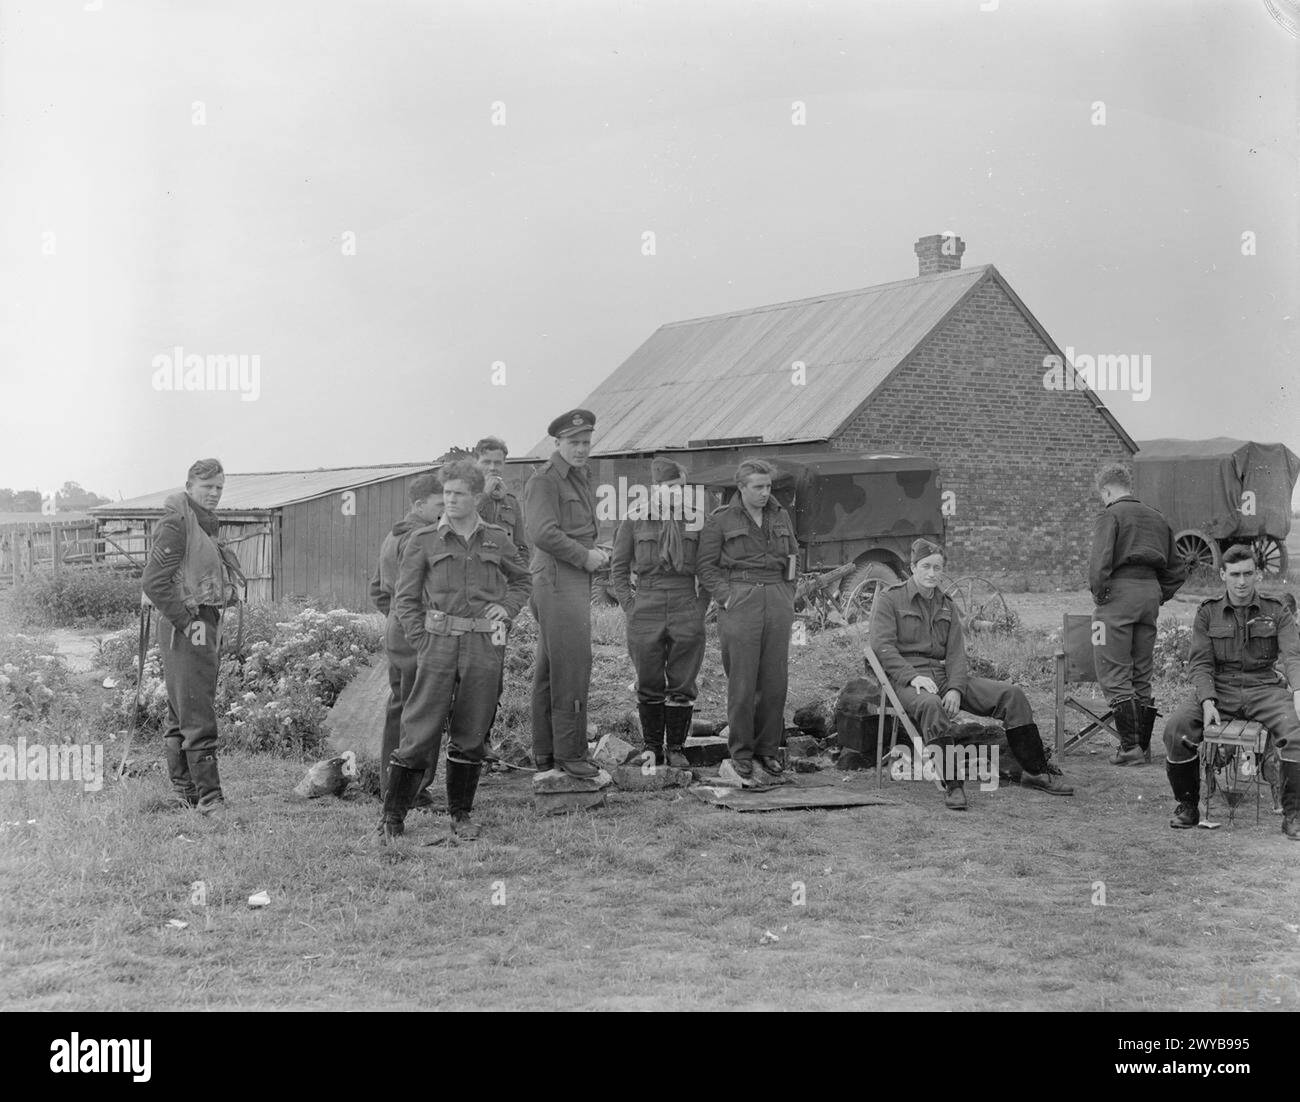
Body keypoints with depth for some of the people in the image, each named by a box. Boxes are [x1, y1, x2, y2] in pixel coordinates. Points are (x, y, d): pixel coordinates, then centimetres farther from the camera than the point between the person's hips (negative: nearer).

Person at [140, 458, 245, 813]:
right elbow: (153, 582, -19)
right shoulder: (176, 523, -13)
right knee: (198, 718, -11)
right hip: (187, 627, -10)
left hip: (206, 625, 10)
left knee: (180, 714, 16)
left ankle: (183, 789, 23)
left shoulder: (207, 523, 16)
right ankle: (208, 796, -11)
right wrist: (185, 621, -19)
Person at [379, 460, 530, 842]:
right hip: (439, 642, -2)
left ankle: (461, 814, 19)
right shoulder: (423, 541, 4)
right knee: (421, 729, -4)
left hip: (485, 647, 2)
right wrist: (423, 643, -3)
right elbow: (405, 598, 5)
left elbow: (521, 581, 25)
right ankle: (392, 816, 3)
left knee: (471, 734, 7)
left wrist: (506, 608, 7)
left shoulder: (498, 540, 9)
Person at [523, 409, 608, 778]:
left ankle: (545, 753, 16)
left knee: (548, 667, 11)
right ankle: (569, 753, -8)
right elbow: (543, 533, -20)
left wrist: (596, 553, 11)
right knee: (572, 665, -11)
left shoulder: (579, 478, 21)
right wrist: (585, 556, -14)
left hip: (577, 580, 10)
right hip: (557, 579, -10)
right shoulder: (544, 480, -10)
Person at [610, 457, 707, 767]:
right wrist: (630, 607, -1)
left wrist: (700, 607, 3)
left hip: (686, 608, 1)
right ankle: (651, 748, 17)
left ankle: (677, 748, 13)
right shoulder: (634, 520, 2)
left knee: (682, 685, 3)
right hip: (646, 609, -1)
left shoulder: (695, 519, 6)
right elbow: (619, 569, 7)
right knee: (649, 686, 5)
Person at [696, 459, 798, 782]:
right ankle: (741, 755, 4)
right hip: (740, 602, -4)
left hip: (777, 601, 4)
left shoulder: (780, 516, 14)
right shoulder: (721, 520, 0)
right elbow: (705, 565, 0)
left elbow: (793, 555, 24)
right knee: (743, 683, -4)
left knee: (775, 681, 4)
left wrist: (789, 593, 13)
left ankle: (767, 750, 15)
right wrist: (726, 596, -10)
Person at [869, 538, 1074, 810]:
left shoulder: (946, 605, 19)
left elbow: (956, 652, 7)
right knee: (931, 705, -41)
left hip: (945, 674, 6)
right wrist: (913, 676, -24)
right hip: (906, 680, -6)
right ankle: (953, 785, -43)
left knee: (1011, 694, -9)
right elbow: (883, 647, -9)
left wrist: (955, 688, -12)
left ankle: (1035, 772, -5)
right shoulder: (888, 599, 3)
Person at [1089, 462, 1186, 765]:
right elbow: (1176, 570, 20)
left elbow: (1100, 561, -18)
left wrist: (1098, 591, -6)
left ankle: (1130, 747, -9)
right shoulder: (1156, 518, 19)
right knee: (1142, 676, 14)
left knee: (1115, 676, -4)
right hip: (1150, 593, 7)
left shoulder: (1111, 515, -4)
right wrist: (1159, 596, 19)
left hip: (1120, 592, -7)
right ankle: (1144, 746, 15)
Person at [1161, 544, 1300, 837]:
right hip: (1219, 689, 1)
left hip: (1264, 689, -1)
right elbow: (1200, 662, 2)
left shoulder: (1276, 610, 6)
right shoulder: (1208, 612, 8)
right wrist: (1207, 702, -16)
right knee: (1175, 729, -25)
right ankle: (1187, 807, -5)